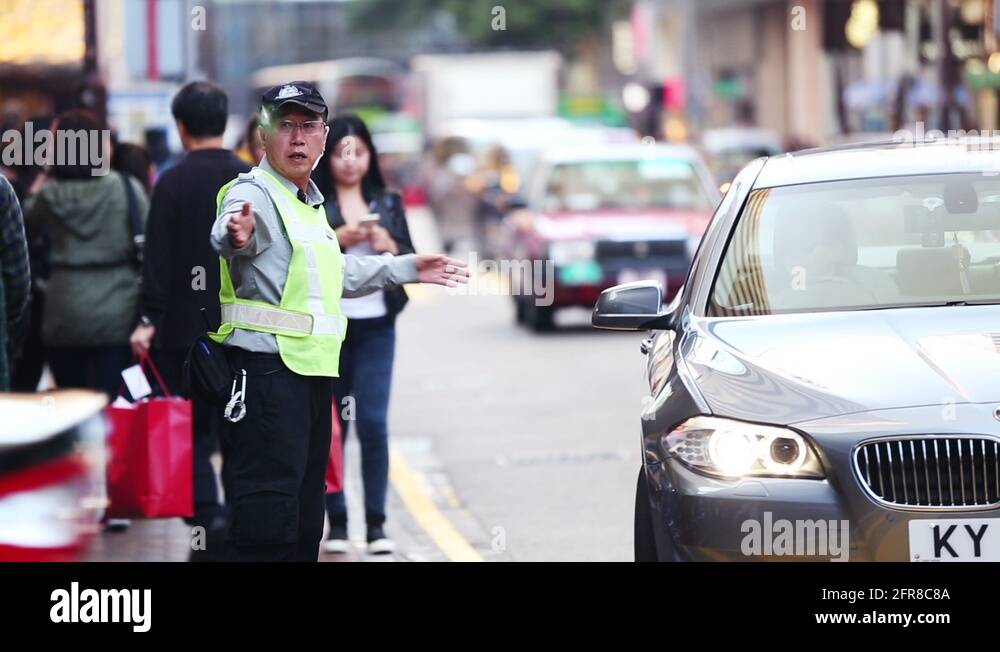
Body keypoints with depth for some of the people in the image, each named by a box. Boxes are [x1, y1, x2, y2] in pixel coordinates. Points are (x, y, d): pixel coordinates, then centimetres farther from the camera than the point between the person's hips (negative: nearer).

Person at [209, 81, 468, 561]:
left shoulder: (310, 201, 19)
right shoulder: (253, 193, -11)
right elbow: (227, 237, -35)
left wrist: (408, 269, 39)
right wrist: (237, 234, -59)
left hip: (313, 369, 10)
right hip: (266, 368, -10)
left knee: (305, 516, 15)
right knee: (267, 521, -15)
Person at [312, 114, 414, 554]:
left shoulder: (388, 204, 11)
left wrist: (390, 248, -8)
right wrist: (334, 240, -17)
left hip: (376, 328, 1)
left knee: (373, 423, -7)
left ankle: (376, 523, -4)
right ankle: (336, 522, 10)